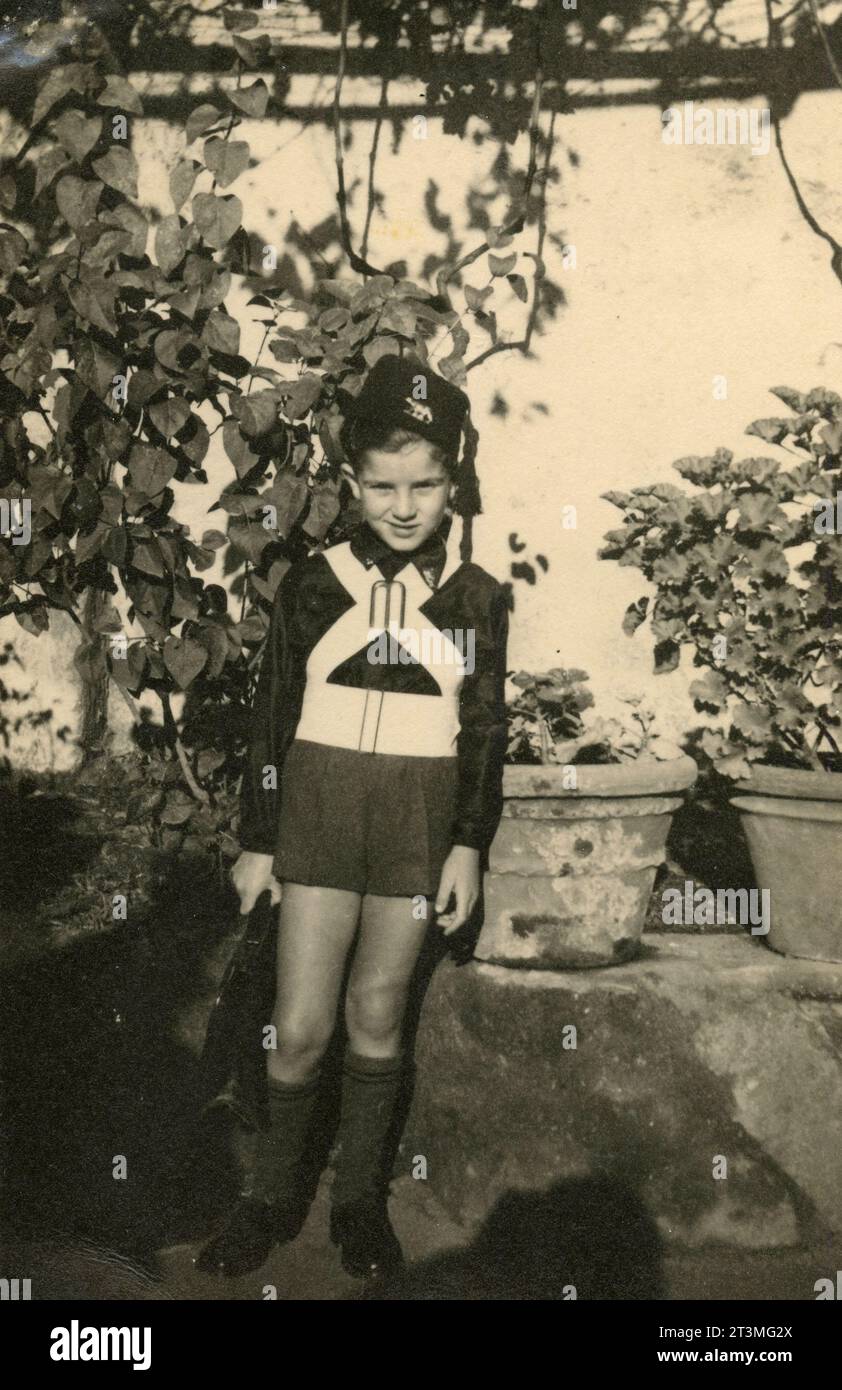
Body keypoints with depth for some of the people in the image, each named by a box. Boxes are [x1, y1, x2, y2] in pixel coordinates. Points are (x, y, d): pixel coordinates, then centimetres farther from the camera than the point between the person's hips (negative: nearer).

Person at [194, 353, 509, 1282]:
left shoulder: (476, 597, -1)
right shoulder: (313, 584, -2)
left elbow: (486, 731, 3)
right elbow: (273, 715, 2)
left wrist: (469, 847, -2)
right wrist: (256, 841, 2)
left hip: (418, 821, 0)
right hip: (318, 812, 0)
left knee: (377, 1015, 10)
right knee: (301, 1025, 2)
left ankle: (360, 1196, 27)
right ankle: (271, 1196, 23)